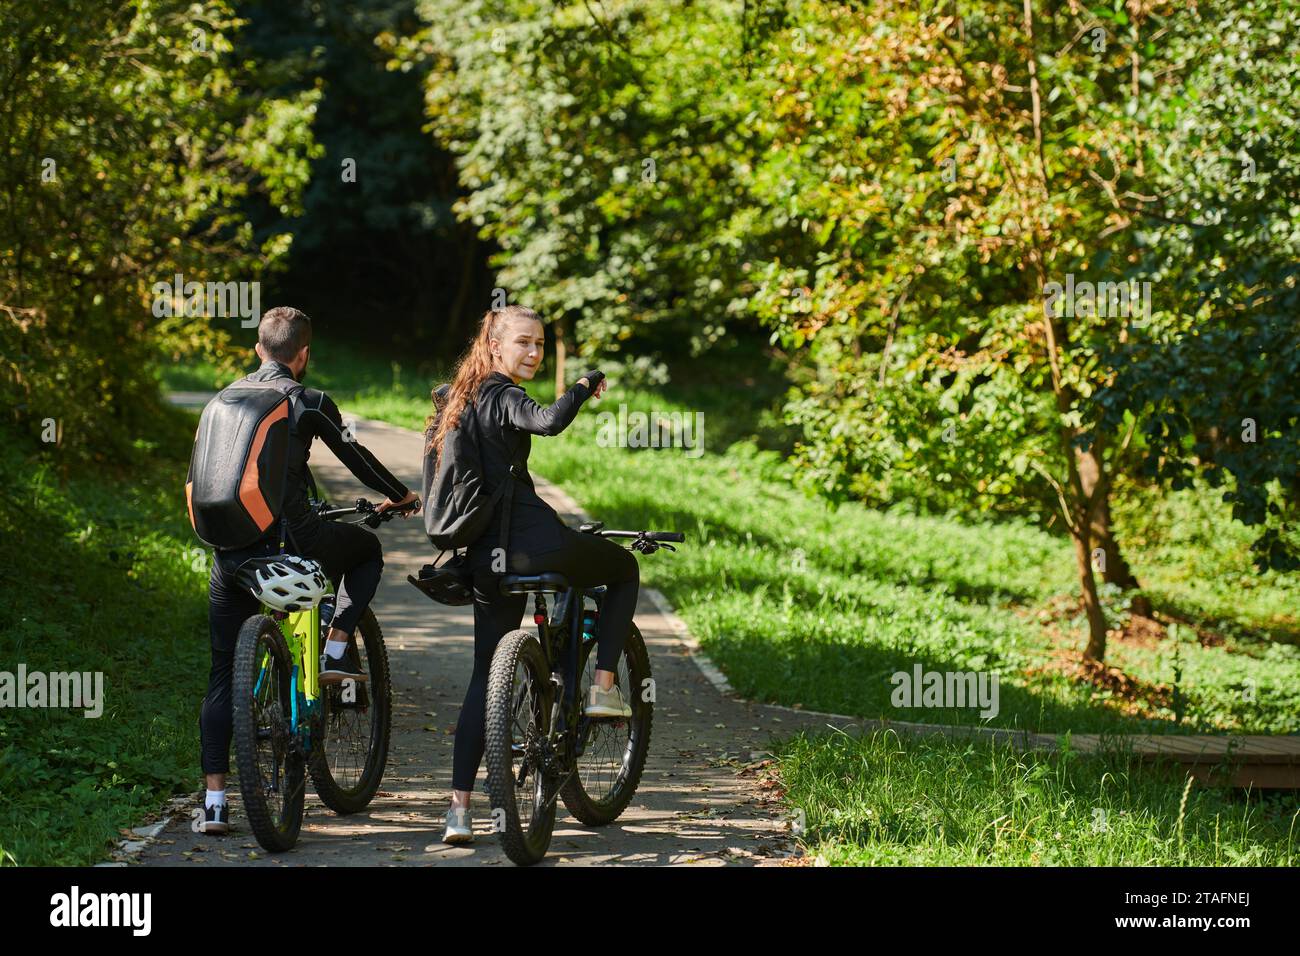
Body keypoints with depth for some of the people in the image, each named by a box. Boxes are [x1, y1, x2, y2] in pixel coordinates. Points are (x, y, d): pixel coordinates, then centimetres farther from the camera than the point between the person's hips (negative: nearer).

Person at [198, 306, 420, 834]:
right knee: (367, 548, 27)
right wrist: (400, 496, 27)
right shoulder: (308, 403, -3)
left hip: (229, 551, 4)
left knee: (223, 675, 10)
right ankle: (336, 650, 13)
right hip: (289, 541, -4)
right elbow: (355, 457, 8)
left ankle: (214, 802, 3)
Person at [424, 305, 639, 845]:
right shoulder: (503, 396, -10)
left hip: (484, 558, 7)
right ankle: (603, 687, 10)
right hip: (533, 544, -7)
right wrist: (586, 385, -14)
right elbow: (550, 422, -31)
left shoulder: (458, 398, 15)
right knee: (625, 568, 21)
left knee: (485, 677, 13)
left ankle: (459, 809, 5)